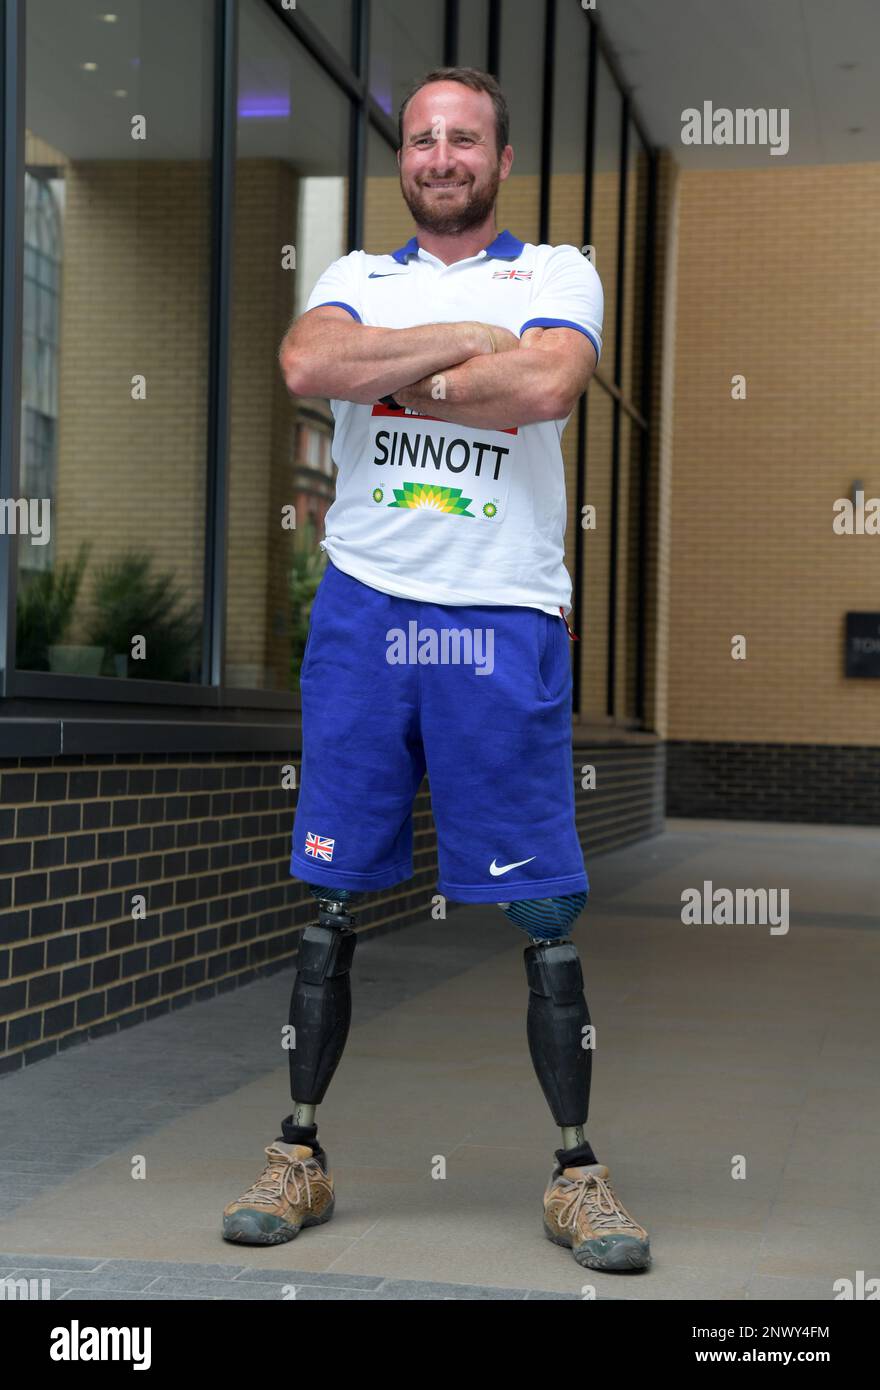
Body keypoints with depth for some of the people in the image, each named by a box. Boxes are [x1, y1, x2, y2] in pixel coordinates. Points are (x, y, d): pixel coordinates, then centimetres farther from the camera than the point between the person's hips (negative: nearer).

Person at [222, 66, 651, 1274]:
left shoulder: (556, 273, 8)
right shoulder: (358, 276, 16)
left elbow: (548, 384, -14)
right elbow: (308, 366, -8)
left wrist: (391, 375, -5)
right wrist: (465, 339, -9)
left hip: (502, 618, -2)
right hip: (364, 607, 2)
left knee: (542, 908, -2)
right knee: (334, 894, 5)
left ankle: (577, 1173, 9)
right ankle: (301, 1155, 16)